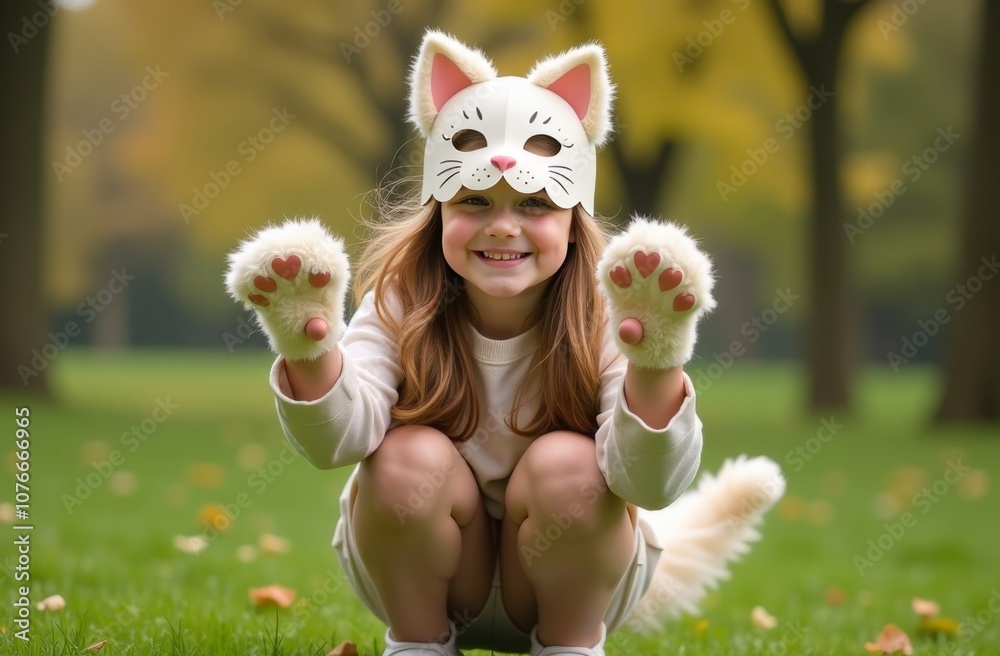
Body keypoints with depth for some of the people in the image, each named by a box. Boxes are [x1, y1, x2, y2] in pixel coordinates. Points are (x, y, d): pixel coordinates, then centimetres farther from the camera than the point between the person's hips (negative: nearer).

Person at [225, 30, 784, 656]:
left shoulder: (601, 320, -20)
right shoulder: (401, 306, -16)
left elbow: (653, 486, -33)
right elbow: (338, 441, -31)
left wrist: (654, 368, -52)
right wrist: (310, 351, -52)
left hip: (572, 576, -1)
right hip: (422, 576, 1)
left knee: (566, 464, -28)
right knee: (412, 458, -26)